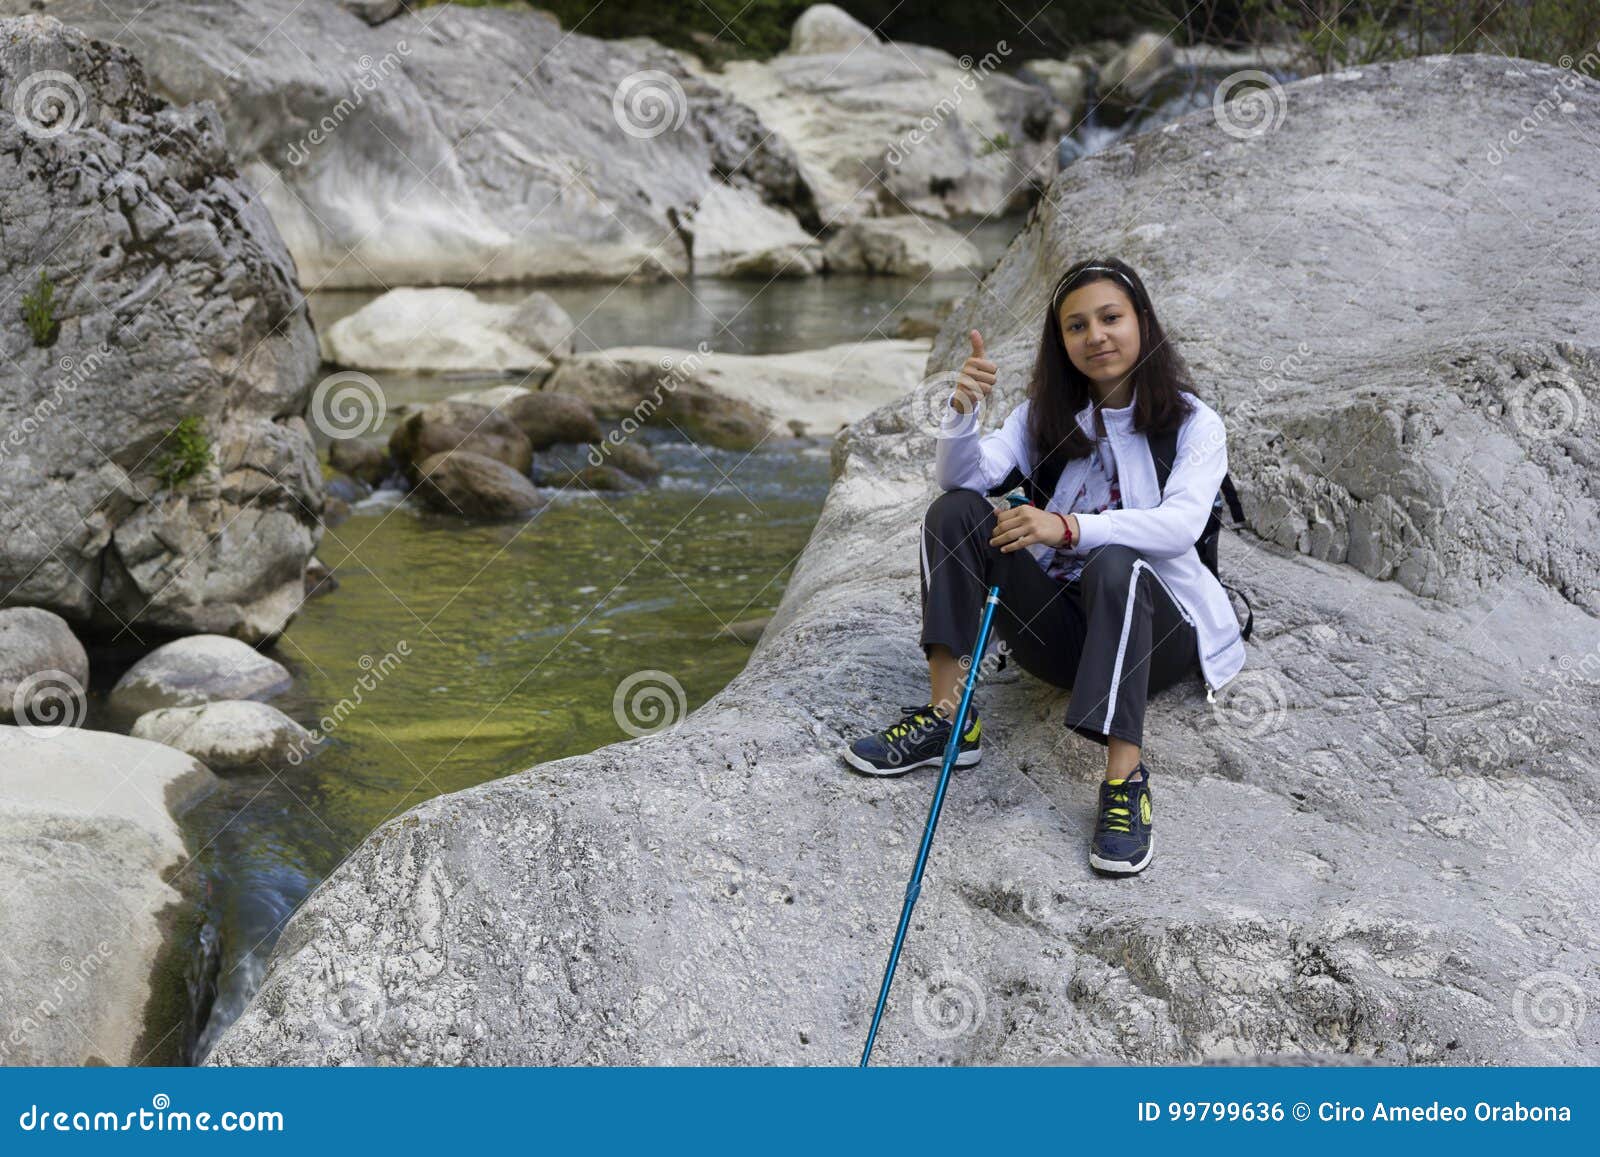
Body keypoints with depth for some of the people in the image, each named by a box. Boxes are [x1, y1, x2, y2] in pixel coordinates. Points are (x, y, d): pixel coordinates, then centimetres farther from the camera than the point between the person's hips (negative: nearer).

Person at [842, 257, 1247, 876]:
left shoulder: (1193, 424, -3)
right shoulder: (1045, 415, 9)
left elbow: (1182, 524, -22)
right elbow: (962, 476, -7)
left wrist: (1069, 528, -36)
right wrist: (962, 412, -29)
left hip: (1155, 627, -4)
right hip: (1058, 627, 4)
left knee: (1114, 564, -37)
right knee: (954, 511, -14)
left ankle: (1126, 778, -41)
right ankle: (947, 716, -20)